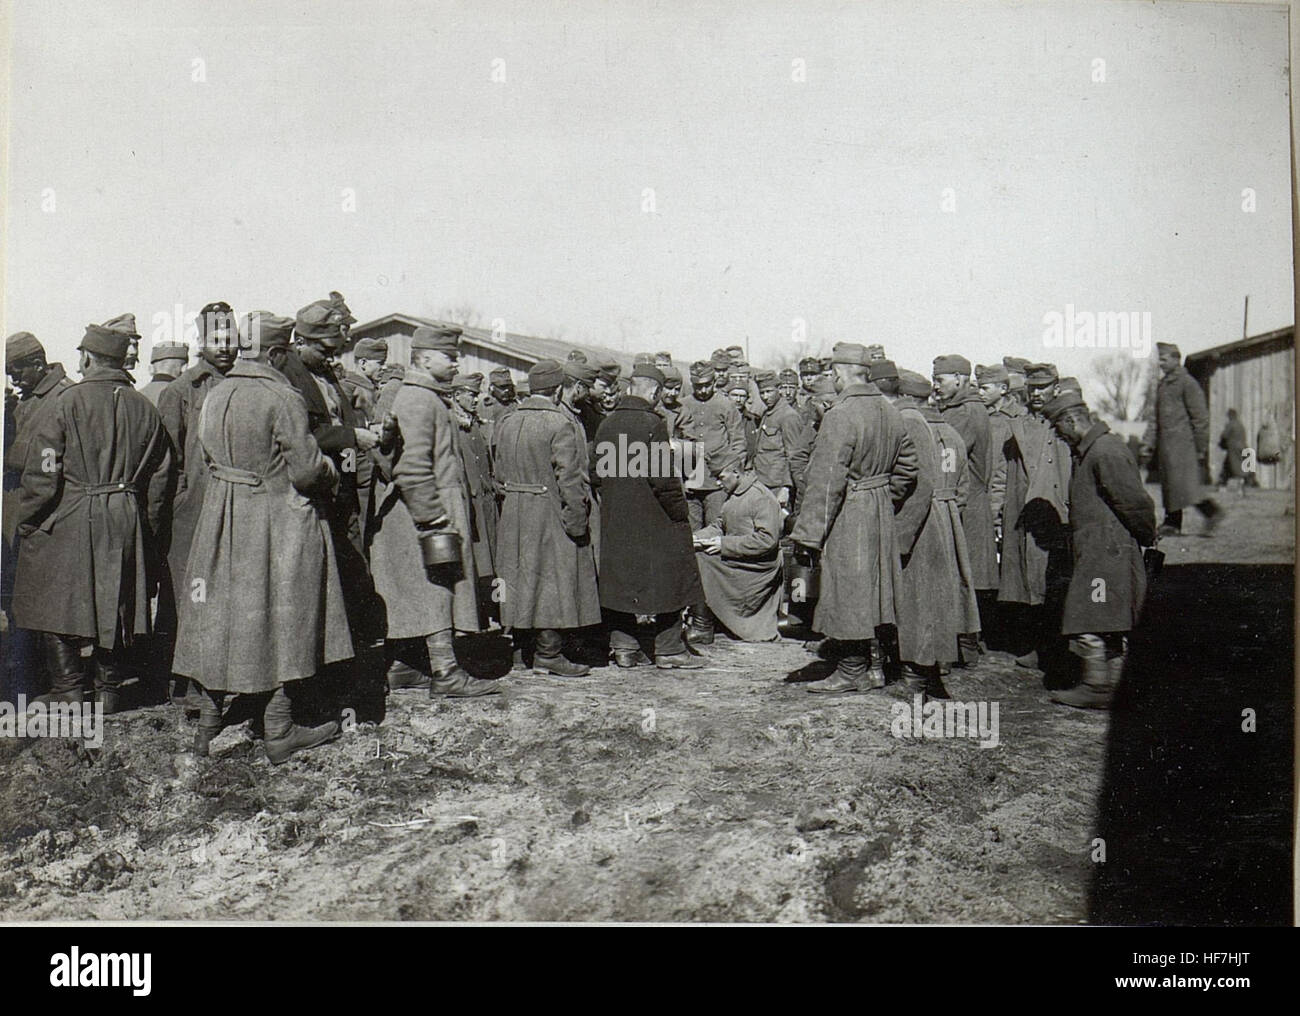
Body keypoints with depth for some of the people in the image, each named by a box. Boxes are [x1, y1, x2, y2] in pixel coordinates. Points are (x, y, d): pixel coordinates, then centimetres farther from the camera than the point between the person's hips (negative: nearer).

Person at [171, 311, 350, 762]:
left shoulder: (213, 397, 5)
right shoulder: (283, 398, -16)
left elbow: (210, 459, 12)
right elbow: (306, 470, -19)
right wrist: (331, 473, 1)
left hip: (222, 522, 7)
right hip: (280, 525, -6)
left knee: (219, 620, 14)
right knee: (283, 621, 4)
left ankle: (208, 727, 24)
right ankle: (278, 732, 10)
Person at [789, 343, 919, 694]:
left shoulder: (840, 416, -19)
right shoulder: (890, 413, 7)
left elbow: (826, 479, -22)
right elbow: (908, 466, 14)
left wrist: (808, 531, -20)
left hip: (848, 514, -8)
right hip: (881, 514, 9)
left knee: (847, 590, 1)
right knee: (874, 587, 15)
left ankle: (851, 672, 9)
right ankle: (873, 666, 25)